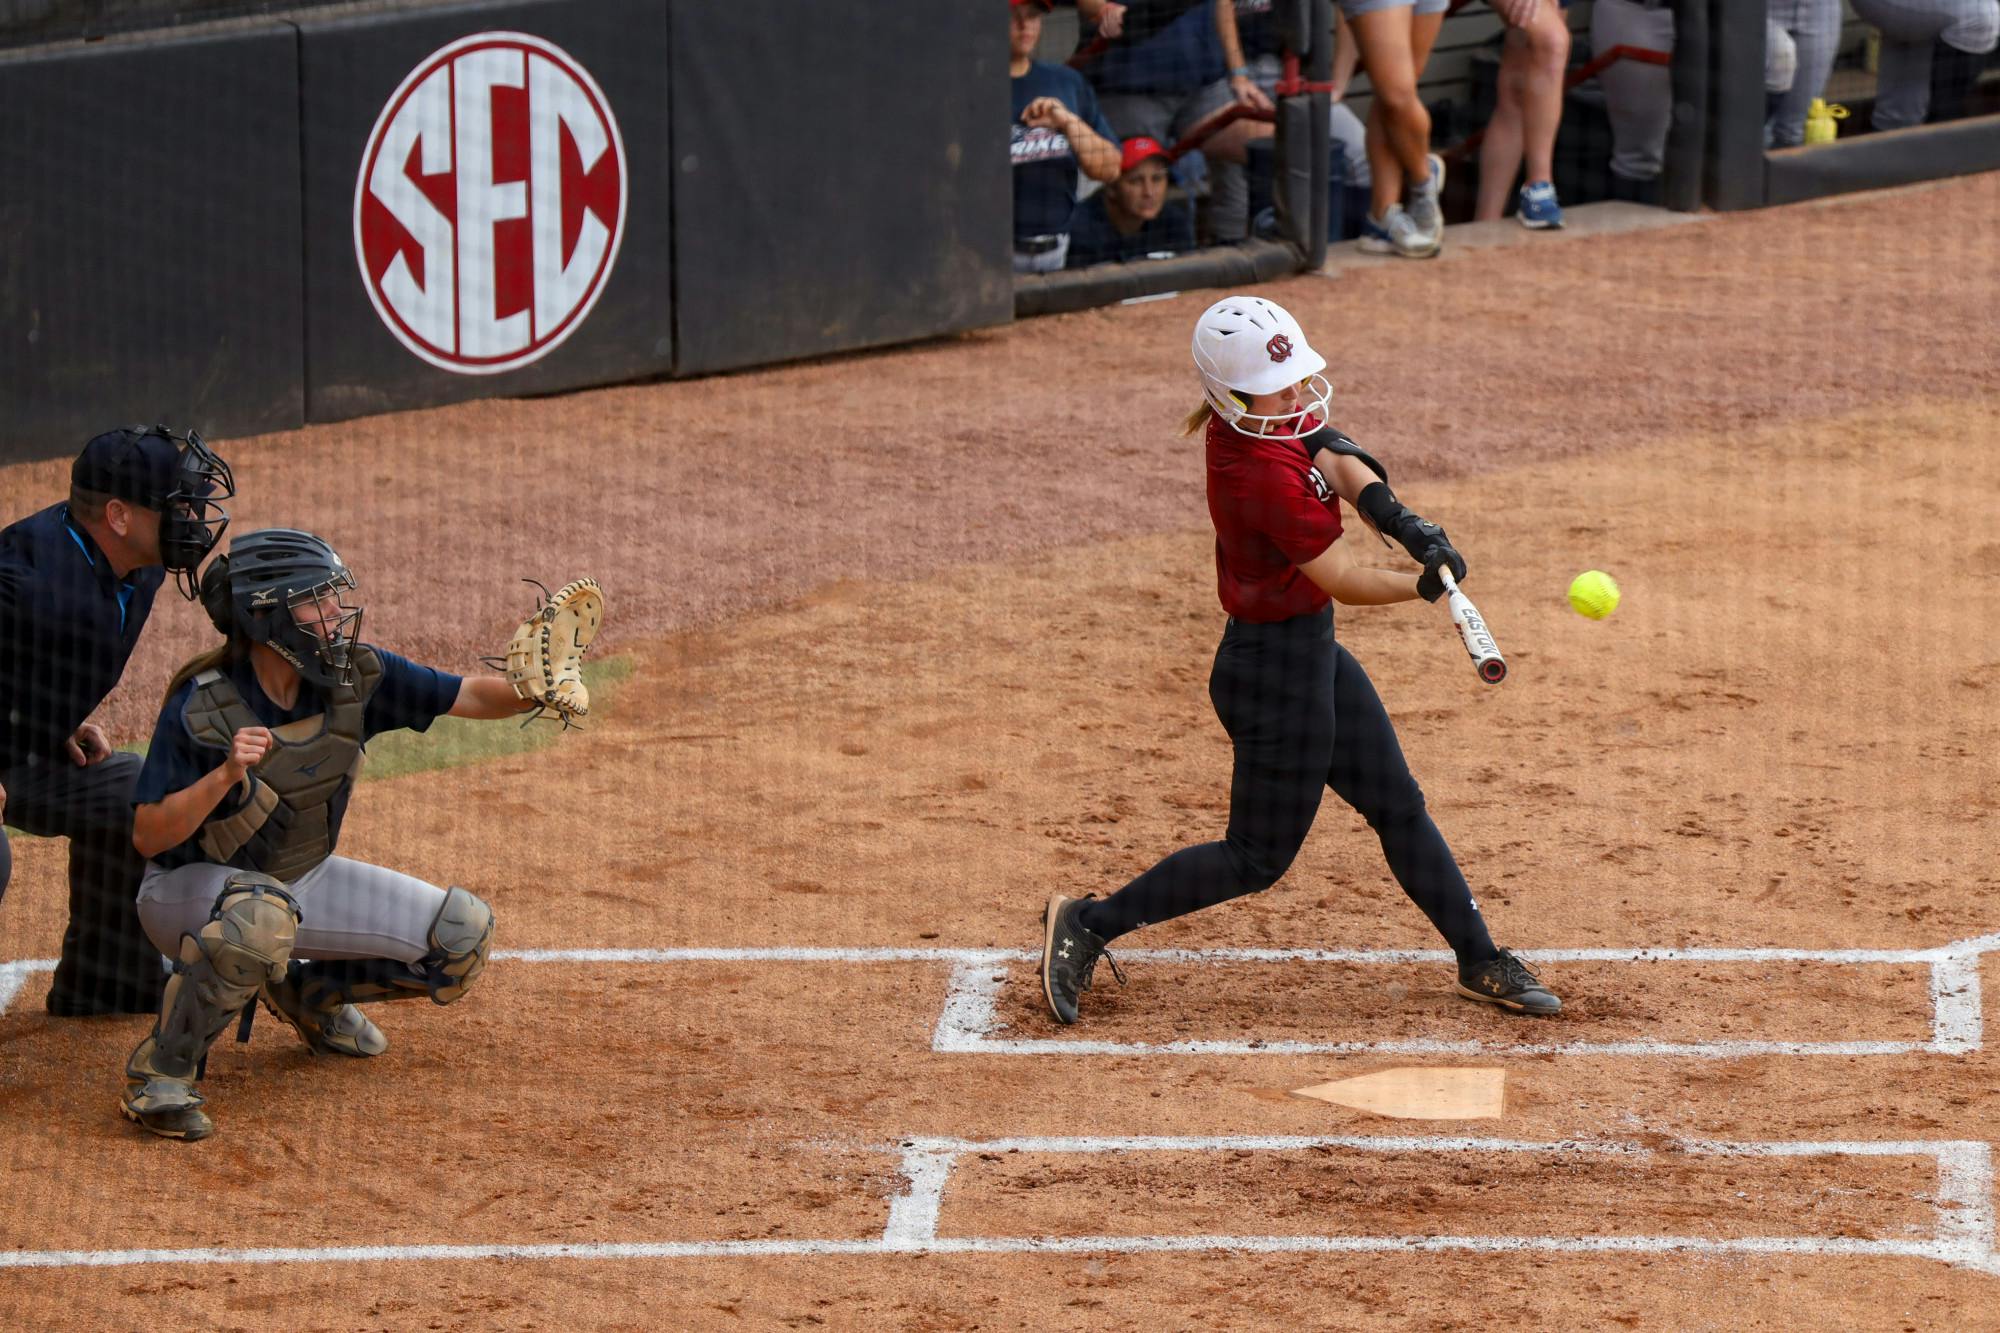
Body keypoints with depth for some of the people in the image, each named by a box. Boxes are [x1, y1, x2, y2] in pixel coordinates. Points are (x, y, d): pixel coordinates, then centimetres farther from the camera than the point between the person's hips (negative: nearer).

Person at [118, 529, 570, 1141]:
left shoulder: (355, 676, -12)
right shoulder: (201, 707, -25)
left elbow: (471, 695, -8)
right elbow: (148, 836, -24)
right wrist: (226, 776, -39)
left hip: (301, 879, 6)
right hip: (192, 887, -6)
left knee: (463, 936, -4)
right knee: (262, 916, -43)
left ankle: (309, 992, 19)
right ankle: (161, 1070, -23)